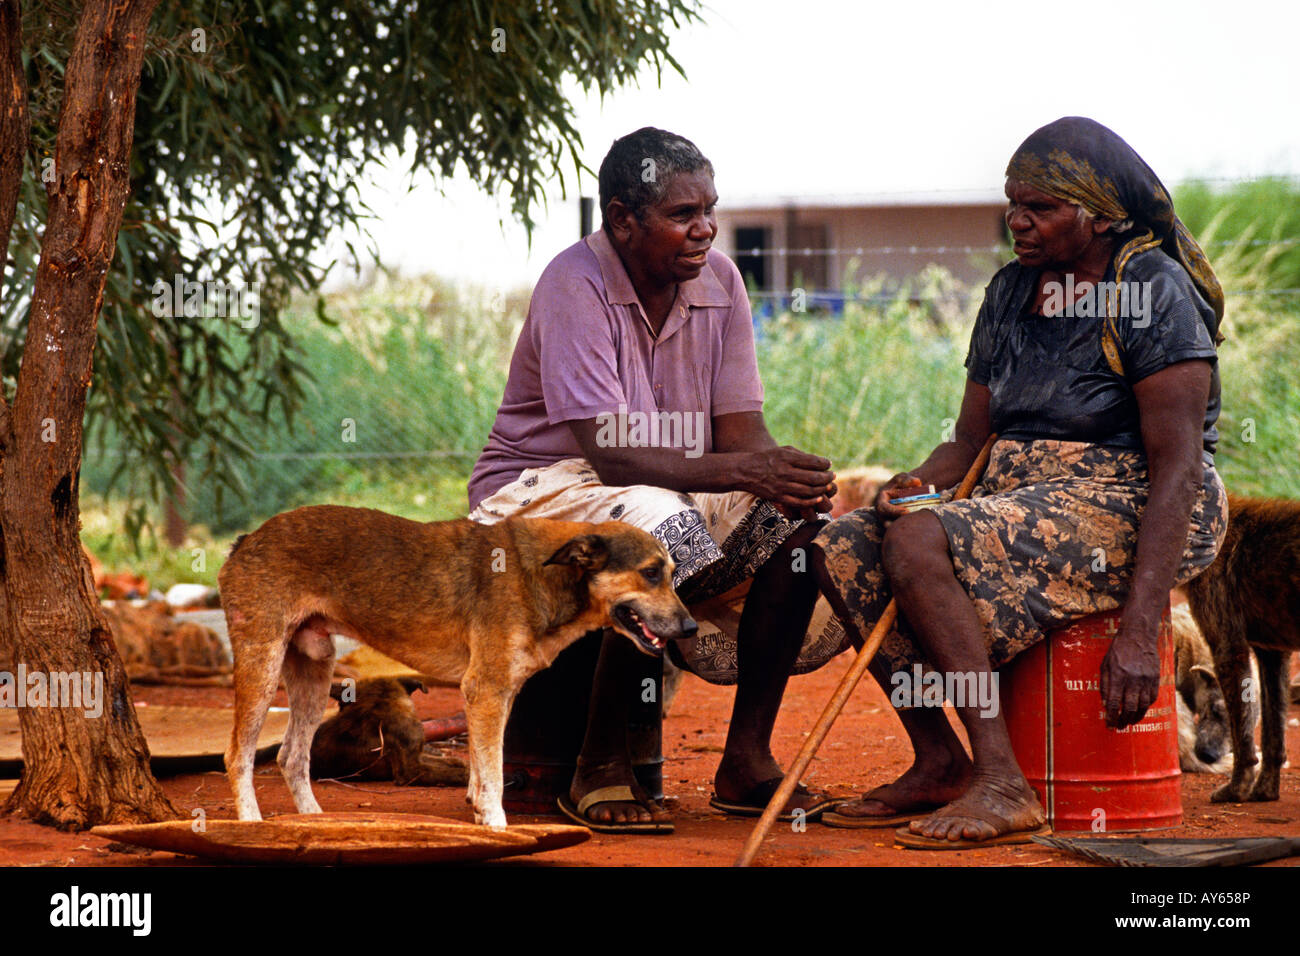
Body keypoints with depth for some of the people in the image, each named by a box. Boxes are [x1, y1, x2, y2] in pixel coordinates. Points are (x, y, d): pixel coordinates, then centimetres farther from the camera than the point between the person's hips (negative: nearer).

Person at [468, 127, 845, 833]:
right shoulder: (575, 283, -19)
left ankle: (747, 756, -14)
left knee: (797, 518, -19)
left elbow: (741, 432, -3)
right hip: (542, 486, -6)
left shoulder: (718, 279, 0)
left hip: (675, 491, 6)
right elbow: (609, 456, -27)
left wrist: (793, 475, -27)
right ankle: (600, 767, -22)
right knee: (664, 526, -37)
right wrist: (743, 471, -35)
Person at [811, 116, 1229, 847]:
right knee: (842, 546, -6)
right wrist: (920, 481, -12)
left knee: (918, 543, -28)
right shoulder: (1012, 291, 12)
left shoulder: (1153, 291, -12)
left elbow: (1179, 466, -19)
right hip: (1025, 498, 9)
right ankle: (939, 761, -6)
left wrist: (1140, 635, -27)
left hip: (1131, 509, -9)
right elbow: (971, 439, 15)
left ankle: (1003, 785, -29)